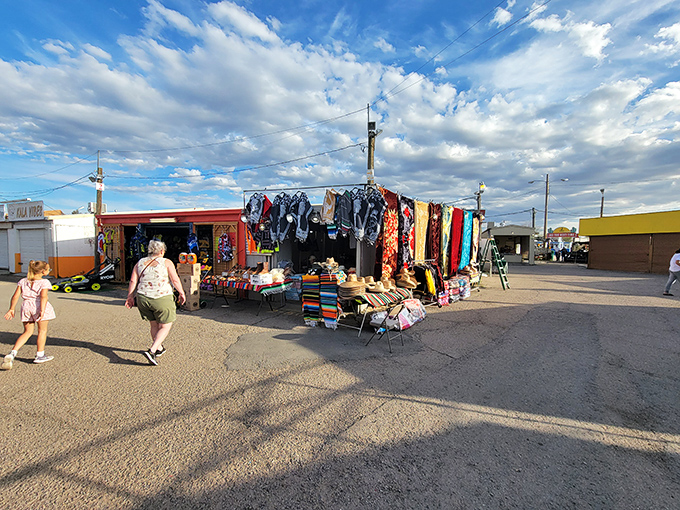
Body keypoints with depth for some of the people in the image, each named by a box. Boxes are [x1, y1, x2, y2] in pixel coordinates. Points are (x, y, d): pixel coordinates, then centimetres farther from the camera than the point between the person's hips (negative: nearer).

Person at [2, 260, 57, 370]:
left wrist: (11, 309, 12)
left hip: (26, 307, 5)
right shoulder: (44, 282, -6)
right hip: (39, 307, -5)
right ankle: (40, 355, 17)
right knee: (42, 331, 10)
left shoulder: (23, 281, 11)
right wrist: (42, 310, -24)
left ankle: (12, 353, 3)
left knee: (27, 332, 18)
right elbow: (43, 296, -20)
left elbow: (15, 296, 7)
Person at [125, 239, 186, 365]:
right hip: (162, 298, -5)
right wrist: (182, 294, 3)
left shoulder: (140, 263, 11)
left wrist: (130, 296, 11)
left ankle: (159, 348, 35)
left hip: (143, 298, 5)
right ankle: (151, 351, -10)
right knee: (165, 326, 6)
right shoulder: (166, 262, -3)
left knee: (154, 324, 21)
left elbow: (133, 281, 6)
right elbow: (175, 280, -6)